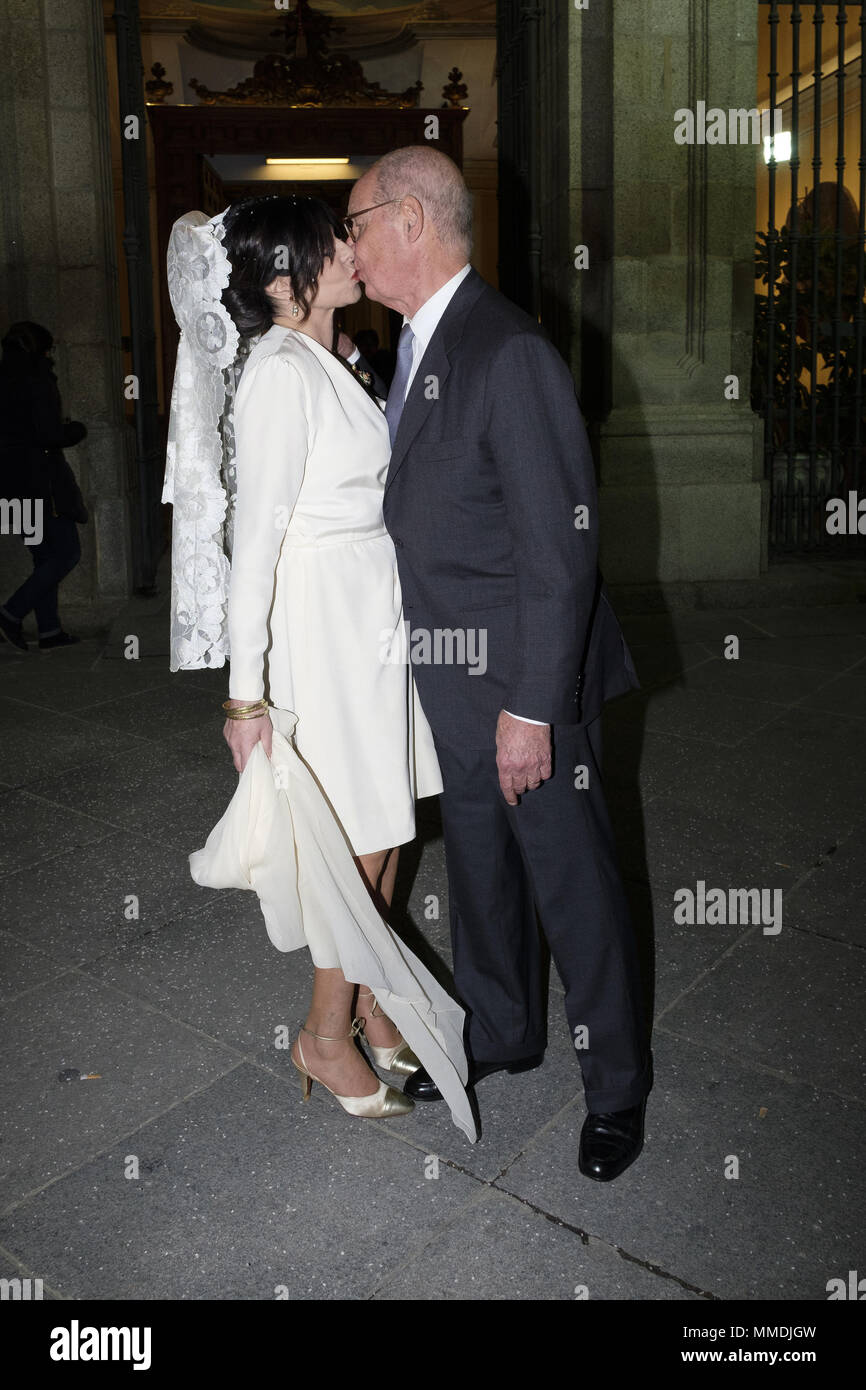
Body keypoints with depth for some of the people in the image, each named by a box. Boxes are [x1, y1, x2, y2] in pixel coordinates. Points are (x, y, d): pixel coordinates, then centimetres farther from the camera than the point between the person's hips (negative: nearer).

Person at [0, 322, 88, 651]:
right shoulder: (37, 382, -12)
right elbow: (50, 435, -20)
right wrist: (76, 429, 0)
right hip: (40, 479, -9)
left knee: (44, 555, 14)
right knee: (67, 553, -1)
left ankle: (49, 631, 15)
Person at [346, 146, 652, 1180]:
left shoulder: (509, 355, -21)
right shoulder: (415, 346, 8)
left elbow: (561, 545, -23)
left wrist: (531, 707, -22)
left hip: (526, 679, -8)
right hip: (452, 675, 9)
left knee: (572, 882, 8)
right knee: (478, 865, 22)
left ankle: (617, 1087, 29)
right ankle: (500, 1033, 45)